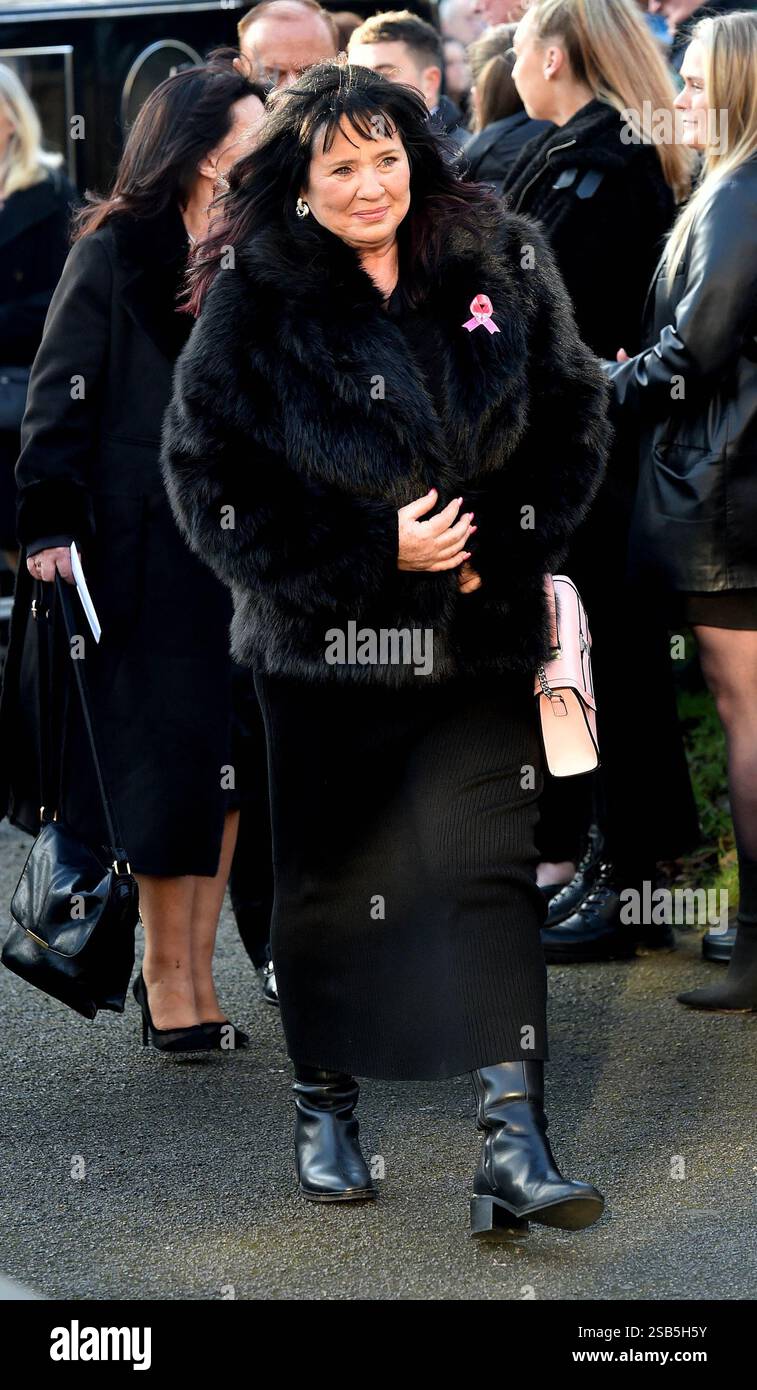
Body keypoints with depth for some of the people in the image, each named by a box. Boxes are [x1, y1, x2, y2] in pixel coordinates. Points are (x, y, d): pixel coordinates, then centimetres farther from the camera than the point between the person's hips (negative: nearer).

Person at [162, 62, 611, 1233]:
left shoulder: (499, 269, 2)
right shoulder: (254, 301, -6)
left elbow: (574, 418, 9)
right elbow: (209, 477, -9)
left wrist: (501, 545, -5)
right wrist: (374, 555, -14)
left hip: (481, 638, 2)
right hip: (324, 642, -1)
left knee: (492, 877, -4)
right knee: (329, 881, 10)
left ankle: (514, 1145, -3)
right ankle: (326, 1111, 28)